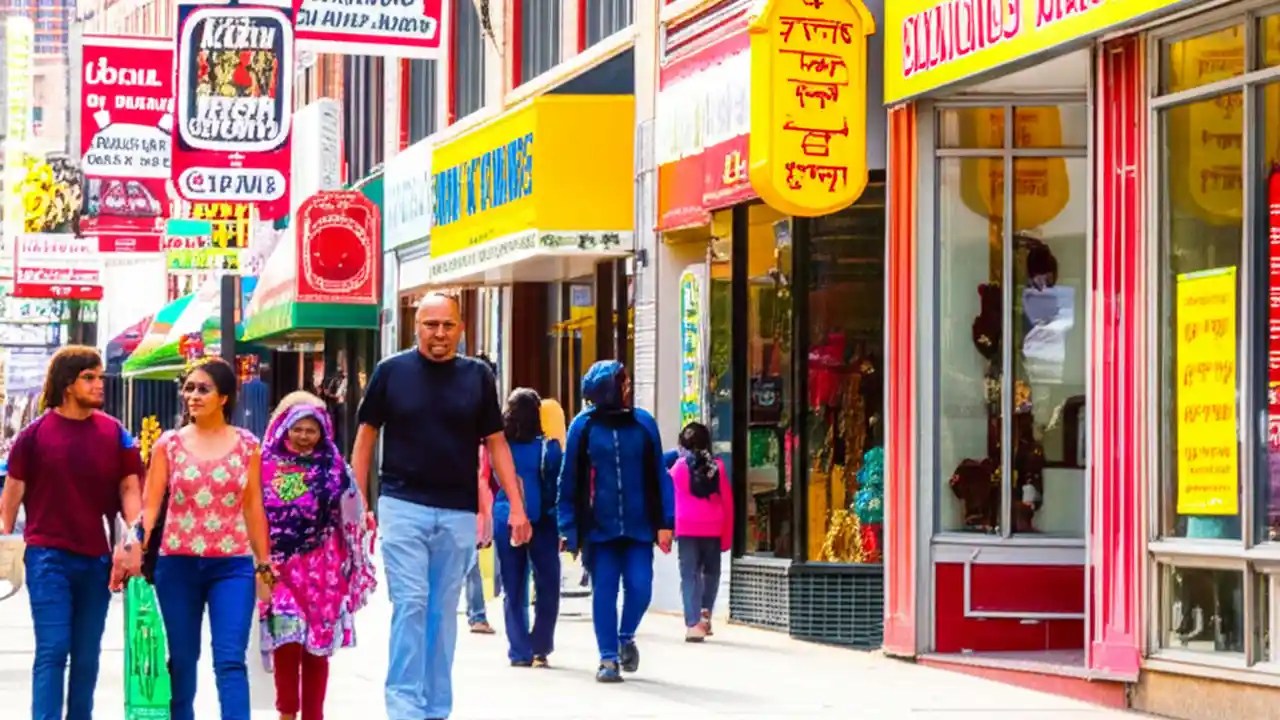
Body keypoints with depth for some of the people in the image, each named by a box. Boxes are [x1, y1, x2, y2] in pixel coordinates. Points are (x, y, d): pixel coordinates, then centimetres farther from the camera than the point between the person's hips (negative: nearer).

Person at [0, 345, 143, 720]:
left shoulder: (115, 433, 4)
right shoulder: (35, 434, -1)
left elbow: (130, 489, 3)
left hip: (97, 558, 3)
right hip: (48, 556, -3)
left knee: (87, 654, 10)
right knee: (52, 649, -9)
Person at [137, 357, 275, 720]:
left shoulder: (246, 445, 5)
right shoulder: (169, 444, 4)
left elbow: (253, 507, 9)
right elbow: (151, 503, 0)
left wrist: (264, 563, 8)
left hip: (232, 565, -1)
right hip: (178, 564, 1)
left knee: (231, 660, -9)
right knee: (182, 659, 9)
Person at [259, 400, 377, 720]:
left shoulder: (333, 467, 4)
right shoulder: (267, 464, 3)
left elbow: (349, 517, 6)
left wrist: (350, 568, 5)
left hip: (320, 568, 1)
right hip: (278, 566, -1)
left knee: (317, 644, 4)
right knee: (286, 637, -11)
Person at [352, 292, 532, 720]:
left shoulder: (477, 377, 5)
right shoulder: (391, 372, 0)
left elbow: (496, 443, 8)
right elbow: (366, 436, 6)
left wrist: (516, 505, 1)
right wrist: (358, 501, -1)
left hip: (458, 514, 2)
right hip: (403, 507, -2)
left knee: (443, 612, 7)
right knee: (410, 603, -10)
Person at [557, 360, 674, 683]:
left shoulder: (642, 423, 2)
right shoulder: (584, 426, -1)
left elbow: (658, 475, 3)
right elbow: (570, 480, 2)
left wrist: (665, 523, -2)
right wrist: (569, 527, -1)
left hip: (638, 526, 1)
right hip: (599, 527, -1)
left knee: (639, 587, -4)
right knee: (604, 592, 3)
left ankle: (626, 637, 23)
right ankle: (608, 658, 14)